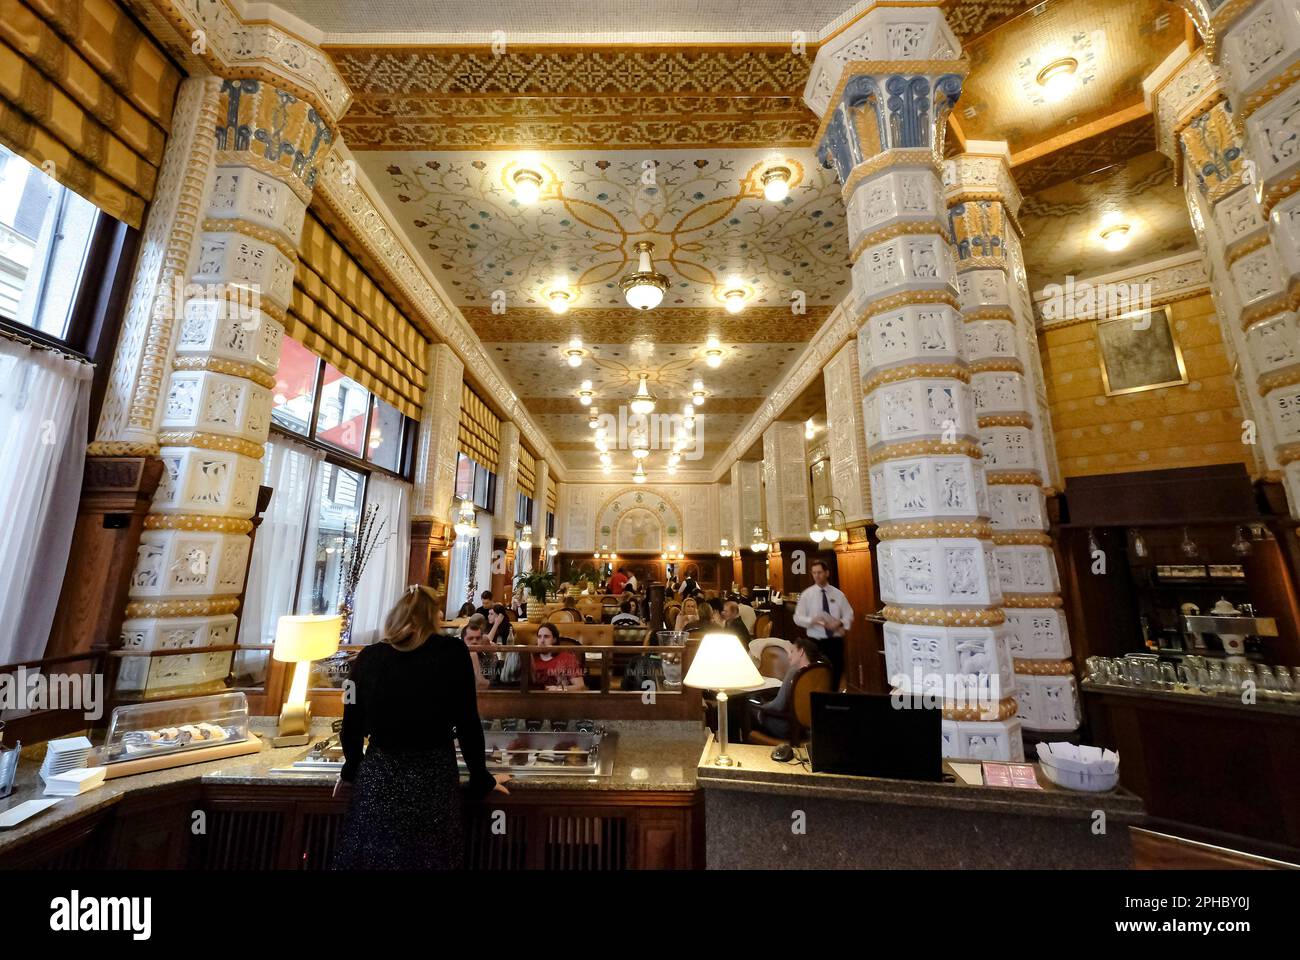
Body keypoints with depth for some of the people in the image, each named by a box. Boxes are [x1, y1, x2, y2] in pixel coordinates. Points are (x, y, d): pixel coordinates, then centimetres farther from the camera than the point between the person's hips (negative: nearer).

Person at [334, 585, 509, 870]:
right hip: (433, 781, -2)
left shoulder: (368, 657, -4)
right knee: (429, 860, 18)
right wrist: (481, 780, 6)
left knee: (371, 858, 23)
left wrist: (351, 769, 23)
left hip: (378, 779, 2)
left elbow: (352, 728, 3)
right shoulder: (453, 653, -10)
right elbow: (467, 723, -7)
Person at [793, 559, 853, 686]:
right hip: (816, 642, -2)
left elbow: (849, 615, 5)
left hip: (836, 641, 2)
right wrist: (813, 620, -23)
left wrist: (840, 623, -16)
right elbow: (798, 618, -4)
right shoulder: (806, 594, -1)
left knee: (836, 676, 9)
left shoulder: (838, 594, 4)